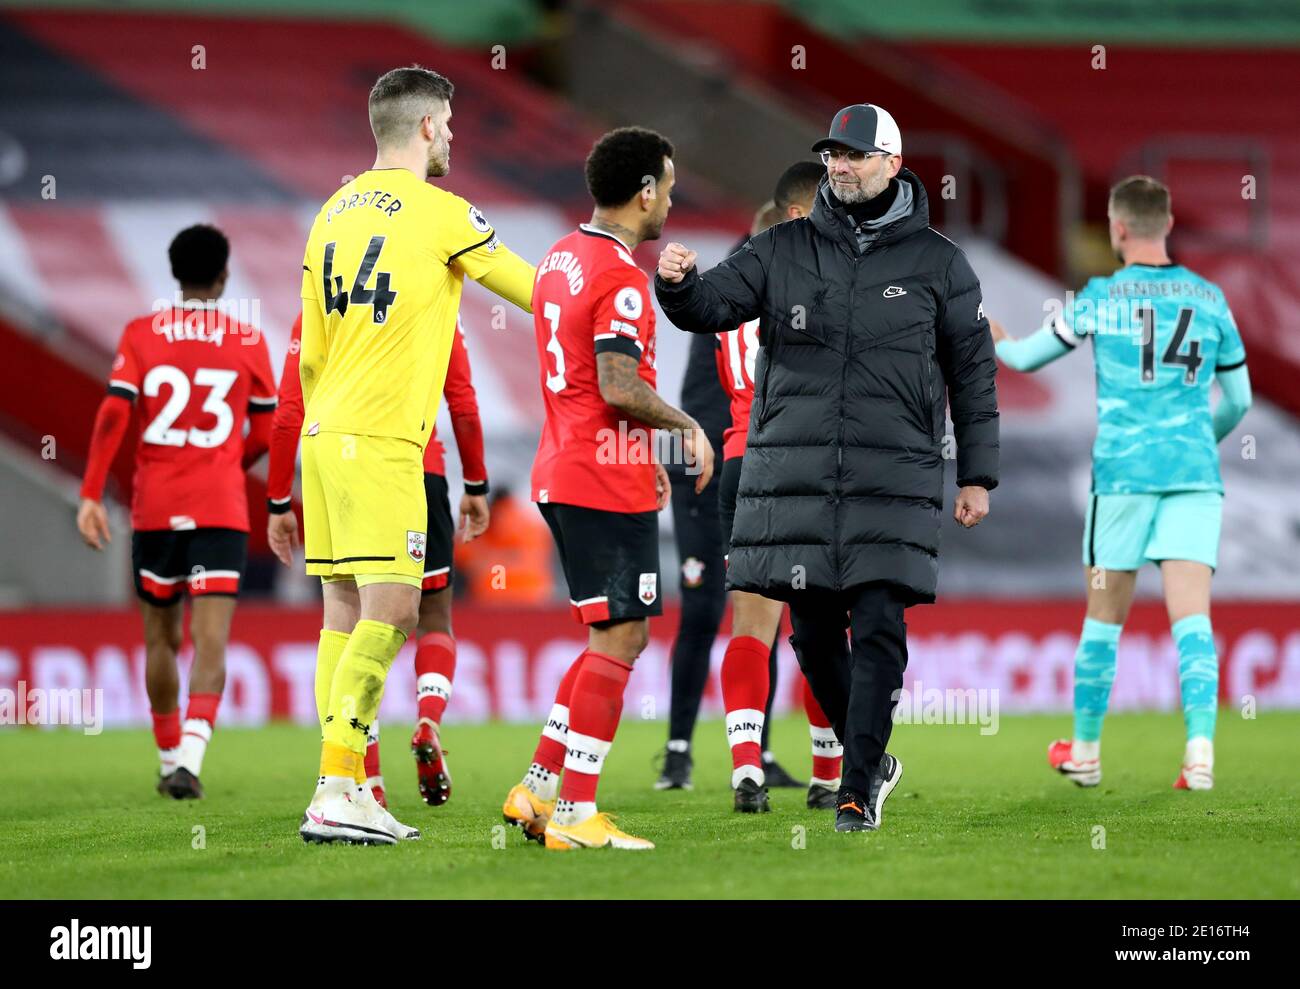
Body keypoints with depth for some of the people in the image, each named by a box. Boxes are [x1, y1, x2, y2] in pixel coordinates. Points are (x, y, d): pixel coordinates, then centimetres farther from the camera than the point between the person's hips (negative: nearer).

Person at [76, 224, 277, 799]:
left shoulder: (141, 335, 2)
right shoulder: (248, 341, 2)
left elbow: (113, 414, -9)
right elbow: (265, 433, 8)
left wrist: (91, 495, -9)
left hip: (155, 508, 1)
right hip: (221, 509, -1)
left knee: (161, 638, 17)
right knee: (210, 640, -9)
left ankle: (170, 759, 24)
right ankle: (190, 757, -27)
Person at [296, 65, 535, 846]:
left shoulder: (336, 211, 14)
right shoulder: (440, 214, -7)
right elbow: (537, 293, 4)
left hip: (324, 433, 8)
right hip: (382, 441, -8)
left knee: (346, 612, 9)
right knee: (389, 612, -9)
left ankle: (348, 787, 8)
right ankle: (336, 791, -15)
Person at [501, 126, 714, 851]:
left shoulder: (561, 259, 14)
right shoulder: (621, 276, -16)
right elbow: (620, 388, -23)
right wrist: (687, 425, -8)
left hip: (564, 475, 10)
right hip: (609, 485, -10)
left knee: (619, 638, 16)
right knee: (617, 642, -5)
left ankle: (537, 790, 15)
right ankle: (575, 815, -5)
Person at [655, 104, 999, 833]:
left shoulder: (937, 263, 6)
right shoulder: (783, 251, 10)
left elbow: (974, 373, 10)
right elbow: (714, 306, 1)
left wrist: (978, 476, 6)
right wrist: (679, 284, -23)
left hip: (892, 479, -2)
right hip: (794, 478, 2)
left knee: (878, 630, -9)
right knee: (813, 632, 5)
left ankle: (859, 789, -6)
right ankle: (872, 760, 24)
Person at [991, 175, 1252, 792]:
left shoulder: (1101, 298, -1)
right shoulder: (1209, 298, 7)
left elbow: (1025, 358, 11)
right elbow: (1238, 399, 15)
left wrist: (990, 336, 33)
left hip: (1122, 471, -2)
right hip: (1194, 473, 2)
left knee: (1104, 618, 10)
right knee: (1191, 615, -5)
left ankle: (1084, 752, 19)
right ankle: (1201, 746, -21)